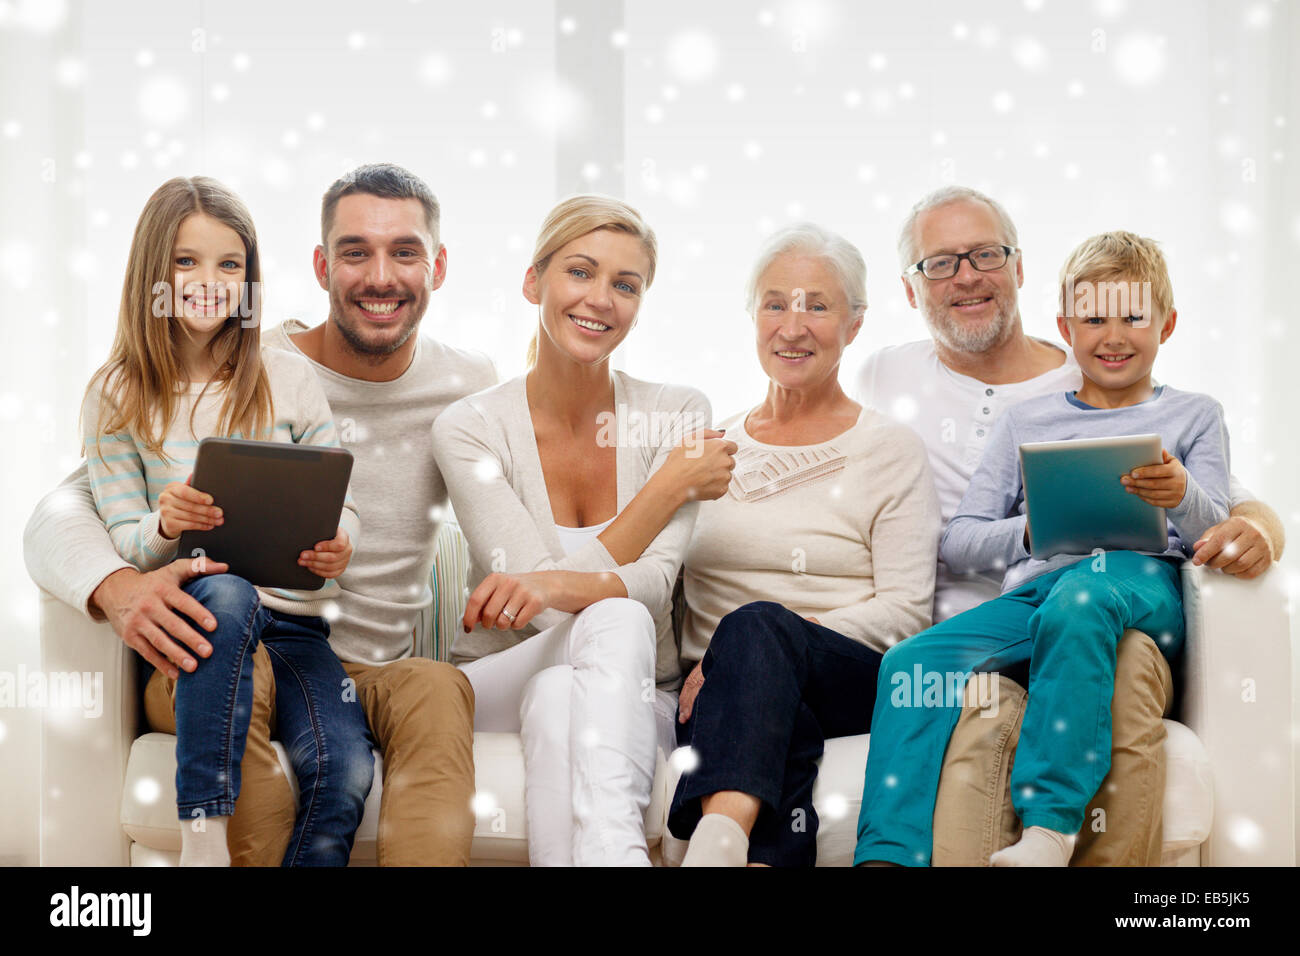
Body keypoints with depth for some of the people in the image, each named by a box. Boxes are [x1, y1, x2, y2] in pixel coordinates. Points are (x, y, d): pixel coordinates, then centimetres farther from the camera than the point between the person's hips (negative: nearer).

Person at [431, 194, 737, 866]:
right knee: (615, 621, -34)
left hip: (632, 701, 1)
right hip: (496, 686, -1)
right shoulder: (469, 429, -5)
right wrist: (672, 485, -14)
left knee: (557, 696, -36)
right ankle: (612, 853, -46)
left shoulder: (678, 416, -1)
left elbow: (656, 583, -15)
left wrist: (554, 585, -38)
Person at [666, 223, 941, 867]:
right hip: (724, 690, 2)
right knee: (780, 723, -36)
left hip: (852, 684, -2)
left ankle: (719, 836, -56)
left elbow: (904, 612, -2)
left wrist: (755, 644, -14)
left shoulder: (891, 451, 9)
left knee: (757, 624, -37)